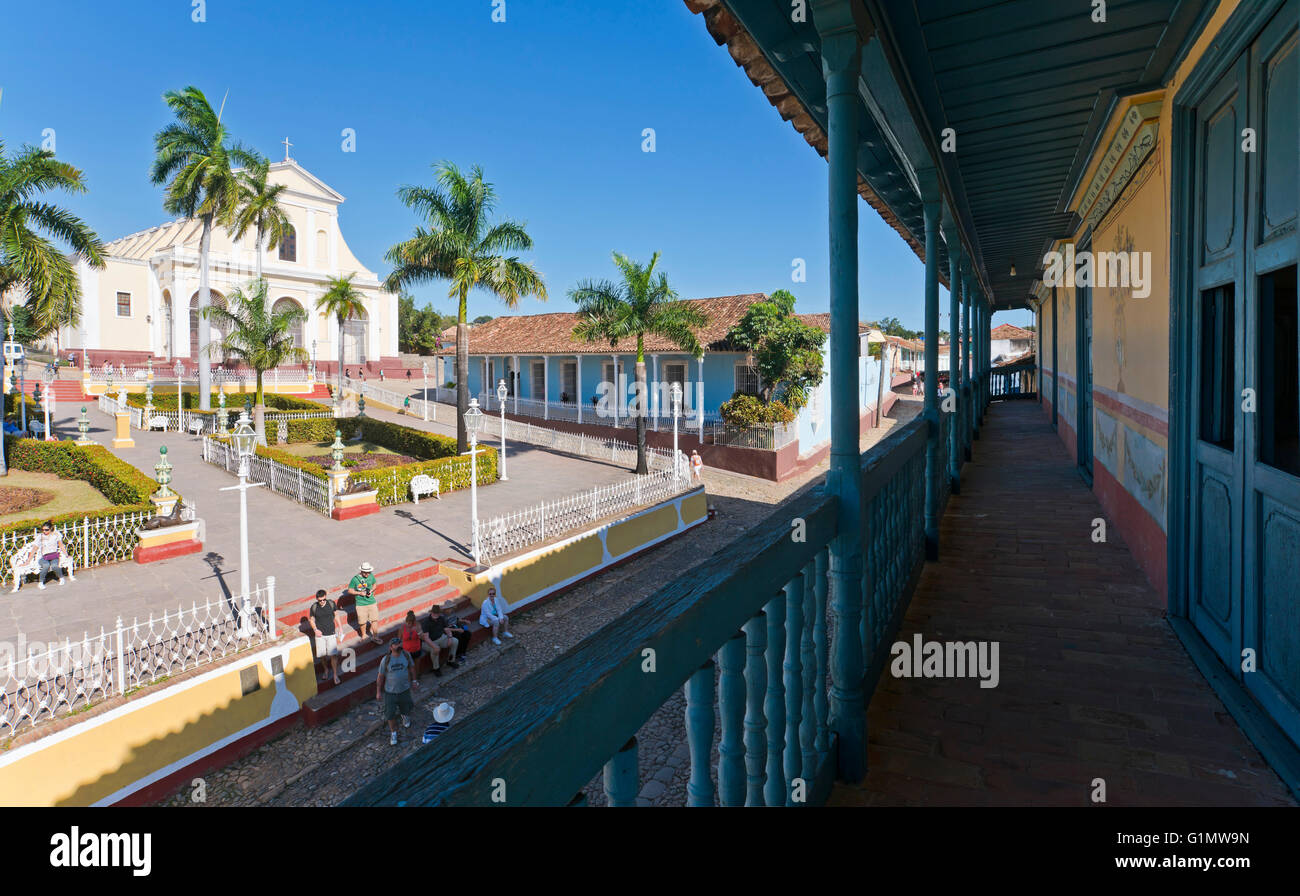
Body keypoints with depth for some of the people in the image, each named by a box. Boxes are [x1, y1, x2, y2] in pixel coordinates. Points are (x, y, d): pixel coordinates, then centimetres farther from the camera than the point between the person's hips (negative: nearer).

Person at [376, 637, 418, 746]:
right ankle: (393, 733, 31)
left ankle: (405, 716, 57)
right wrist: (378, 692, -1)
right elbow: (380, 677, -7)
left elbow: (411, 667, 7)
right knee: (390, 714, 6)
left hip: (404, 690, 2)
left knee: (406, 710, 20)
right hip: (390, 692, -2)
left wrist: (413, 680, 11)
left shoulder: (406, 655, -10)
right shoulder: (385, 660, -17)